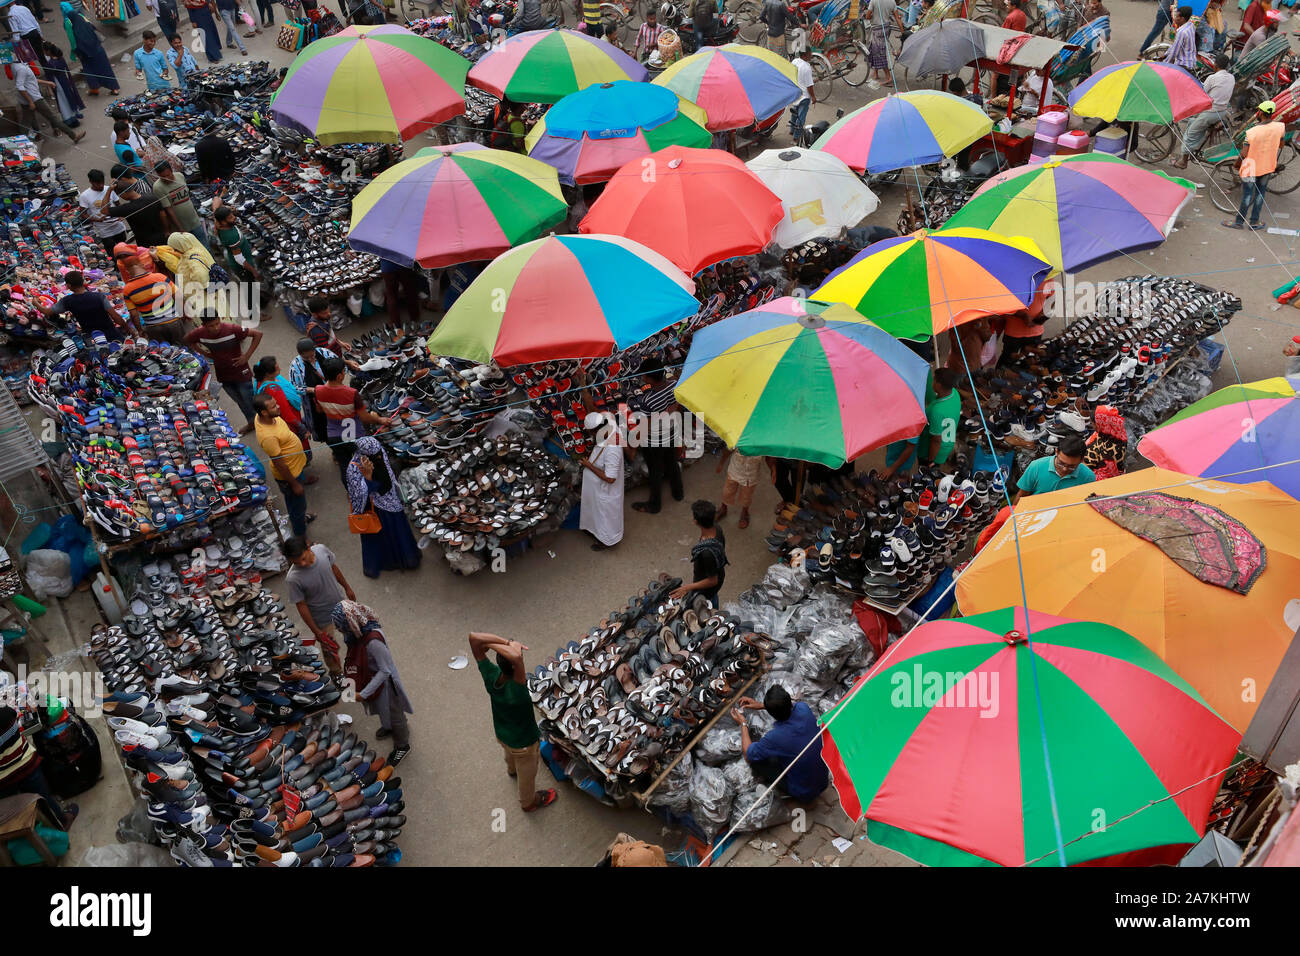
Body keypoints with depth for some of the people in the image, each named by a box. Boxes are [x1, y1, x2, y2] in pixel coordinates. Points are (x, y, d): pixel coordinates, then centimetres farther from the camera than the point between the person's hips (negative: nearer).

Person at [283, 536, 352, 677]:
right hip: (323, 617, -4)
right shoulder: (293, 578, -35)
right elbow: (301, 606, -22)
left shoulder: (321, 549, -25)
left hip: (341, 602, 4)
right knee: (329, 648, 20)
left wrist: (347, 587, 10)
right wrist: (316, 632, -15)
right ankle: (336, 672, 51)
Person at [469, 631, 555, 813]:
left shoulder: (491, 676, -32)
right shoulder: (516, 689, -47)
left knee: (510, 754, 40)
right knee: (527, 774, 26)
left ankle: (512, 770, 73)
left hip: (501, 734, 6)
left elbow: (473, 636, -36)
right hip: (524, 742, -5)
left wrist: (506, 642, -40)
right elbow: (516, 657, -68)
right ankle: (529, 802, 55)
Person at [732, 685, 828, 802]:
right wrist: (760, 705, 6)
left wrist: (743, 724, 0)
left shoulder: (774, 737, -31)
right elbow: (789, 706, 9)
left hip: (802, 794, -5)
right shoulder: (804, 709, -19)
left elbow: (748, 755, -10)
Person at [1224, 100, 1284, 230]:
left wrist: (1237, 165, 1)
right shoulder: (1280, 127, -10)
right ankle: (1254, 222, 24)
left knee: (1247, 196, 6)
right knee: (1260, 194, 17)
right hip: (1267, 166, 4)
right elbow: (1281, 145, 5)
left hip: (1251, 168, -4)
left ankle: (1239, 222, 18)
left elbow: (1244, 154, -16)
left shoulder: (1251, 132, -23)